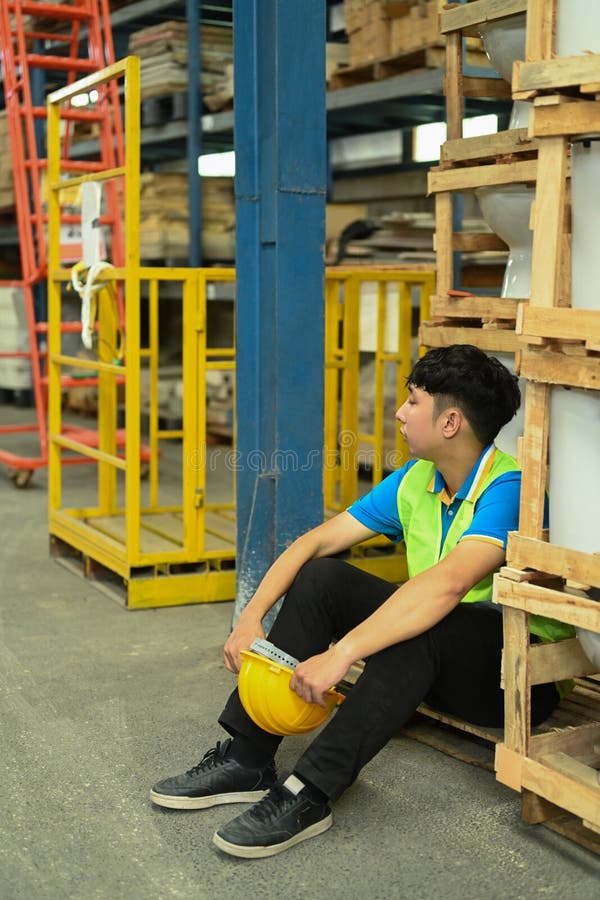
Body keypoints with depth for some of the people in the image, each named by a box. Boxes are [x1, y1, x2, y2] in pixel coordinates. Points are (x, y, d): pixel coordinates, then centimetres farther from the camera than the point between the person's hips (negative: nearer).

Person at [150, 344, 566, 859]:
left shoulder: (508, 489, -22)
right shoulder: (415, 480, 3)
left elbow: (446, 584, -39)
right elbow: (316, 541, 1)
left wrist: (342, 653, -43)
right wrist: (251, 619, -11)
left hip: (524, 670, -7)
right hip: (436, 665, 8)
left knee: (419, 630, -37)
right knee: (321, 577, -8)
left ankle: (310, 794, -31)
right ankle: (246, 759, -10)